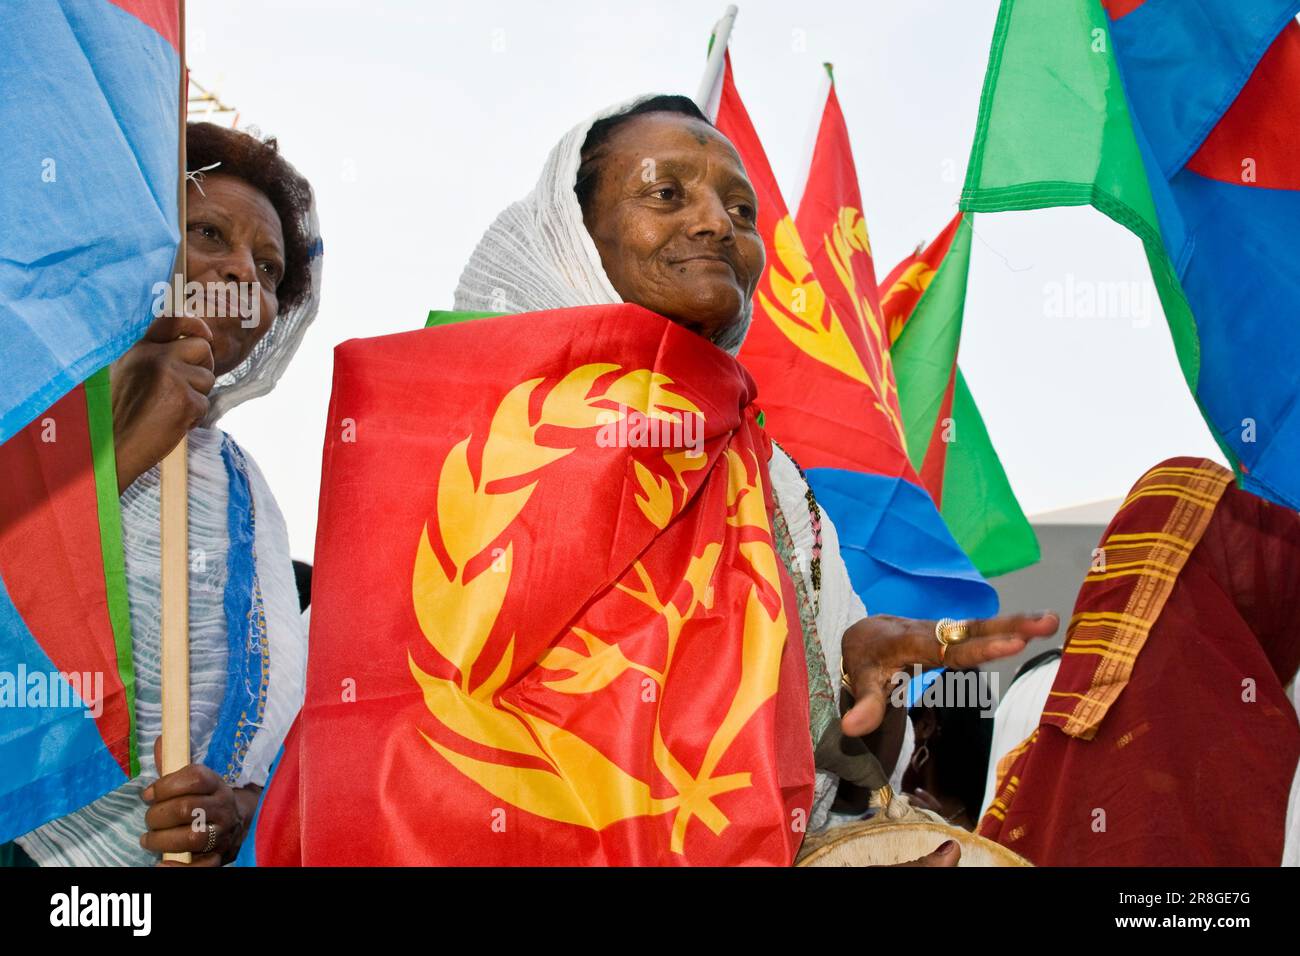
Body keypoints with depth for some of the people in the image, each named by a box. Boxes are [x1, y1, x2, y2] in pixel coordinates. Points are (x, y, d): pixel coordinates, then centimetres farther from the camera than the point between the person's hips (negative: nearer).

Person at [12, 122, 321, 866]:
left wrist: (245, 808, -10)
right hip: (32, 848, -5)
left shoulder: (242, 487, 11)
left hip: (199, 849, 5)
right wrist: (117, 456, -20)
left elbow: (283, 699, 9)